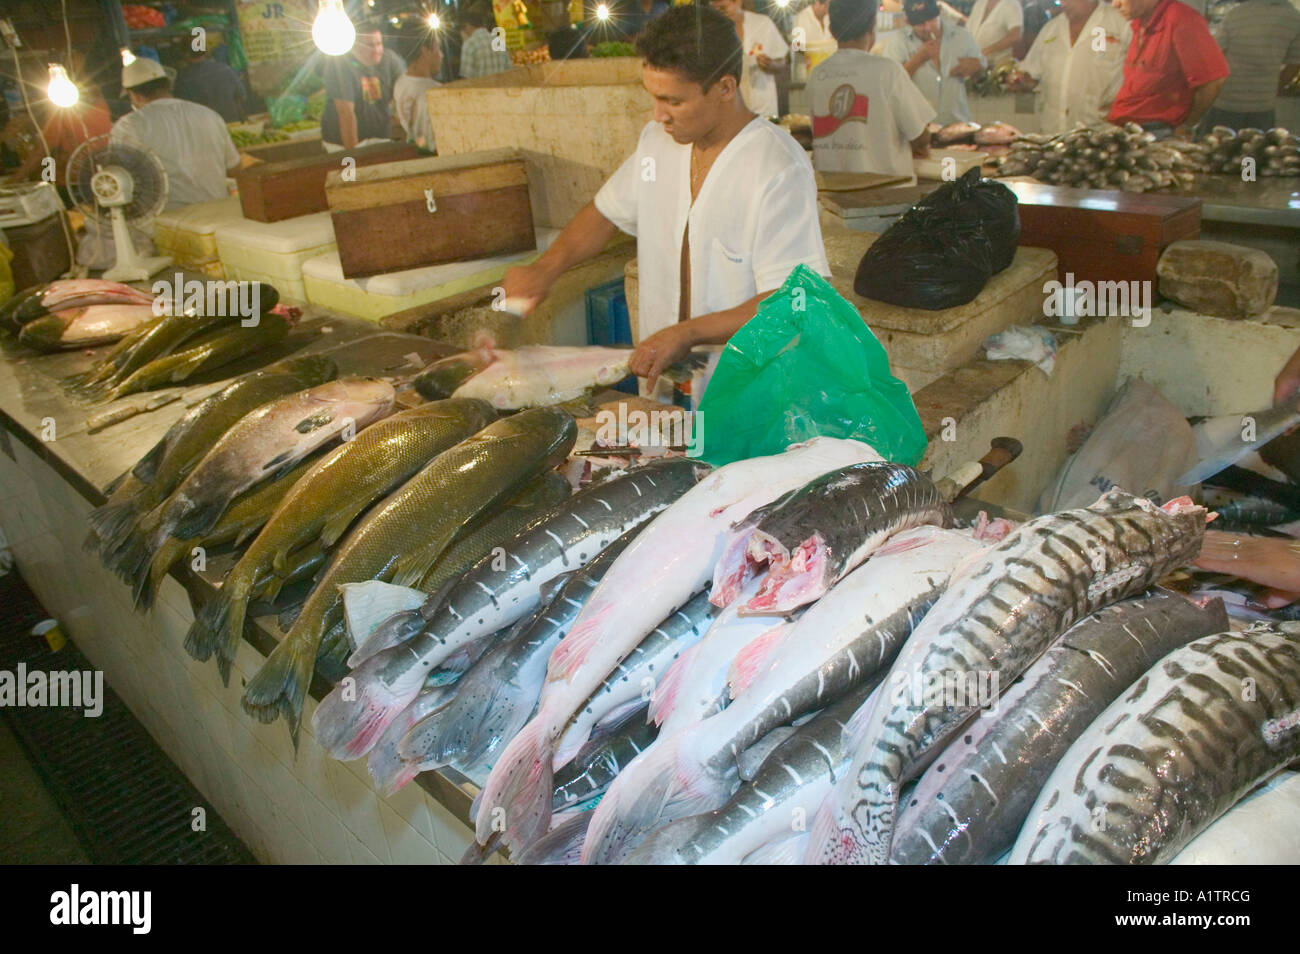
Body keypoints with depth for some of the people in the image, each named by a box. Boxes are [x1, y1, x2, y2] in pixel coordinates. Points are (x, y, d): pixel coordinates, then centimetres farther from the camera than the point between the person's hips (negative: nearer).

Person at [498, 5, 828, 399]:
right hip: (660, 381, 5)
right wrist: (547, 267, 7)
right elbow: (608, 210, 23)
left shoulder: (779, 170, -15)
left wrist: (687, 333, -22)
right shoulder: (657, 140, 8)